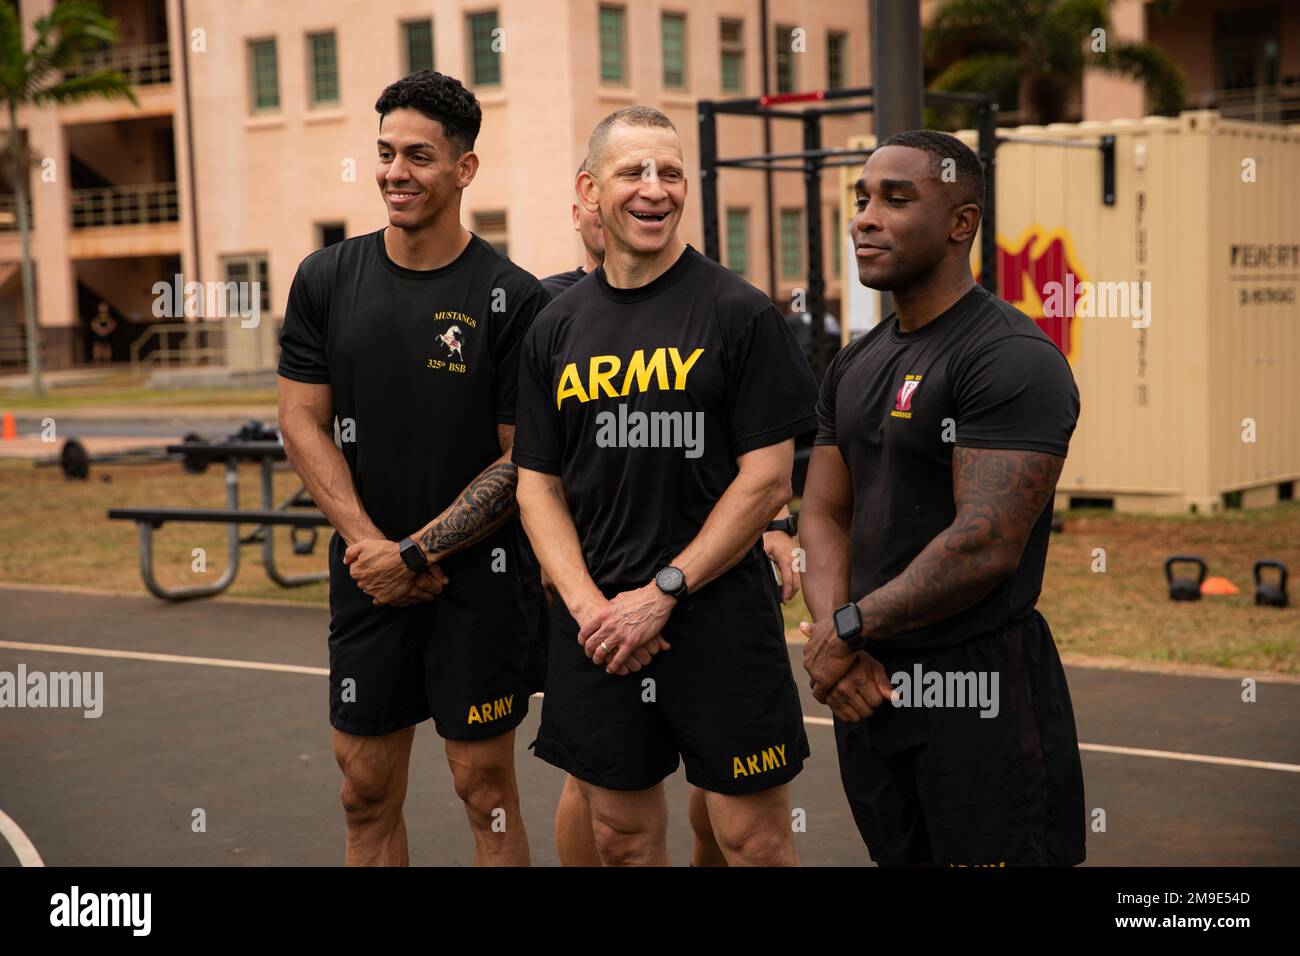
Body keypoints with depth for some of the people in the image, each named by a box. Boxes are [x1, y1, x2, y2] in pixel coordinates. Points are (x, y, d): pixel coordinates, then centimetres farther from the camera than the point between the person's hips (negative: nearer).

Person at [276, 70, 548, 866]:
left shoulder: (512, 298, -8)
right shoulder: (328, 279, 3)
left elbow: (521, 458, -8)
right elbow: (304, 423, 3)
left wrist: (414, 556, -13)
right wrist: (370, 543, -10)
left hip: (477, 577, -3)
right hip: (367, 579, 4)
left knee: (485, 786, 5)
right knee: (368, 792, 11)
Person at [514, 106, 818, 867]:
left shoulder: (740, 312, -5)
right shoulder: (557, 328, 8)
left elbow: (767, 482, -8)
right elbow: (538, 485, 8)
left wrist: (662, 592, -12)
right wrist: (588, 604, -6)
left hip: (719, 613, -4)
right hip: (597, 628, 4)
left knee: (752, 834, 2)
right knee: (622, 836, 13)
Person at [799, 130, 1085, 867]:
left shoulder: (1012, 358, -16)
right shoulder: (856, 365, 12)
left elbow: (986, 545, -23)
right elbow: (823, 512, 10)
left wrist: (848, 628, -13)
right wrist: (834, 640, -8)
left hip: (978, 689, -8)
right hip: (869, 687, 8)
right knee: (901, 857, 18)